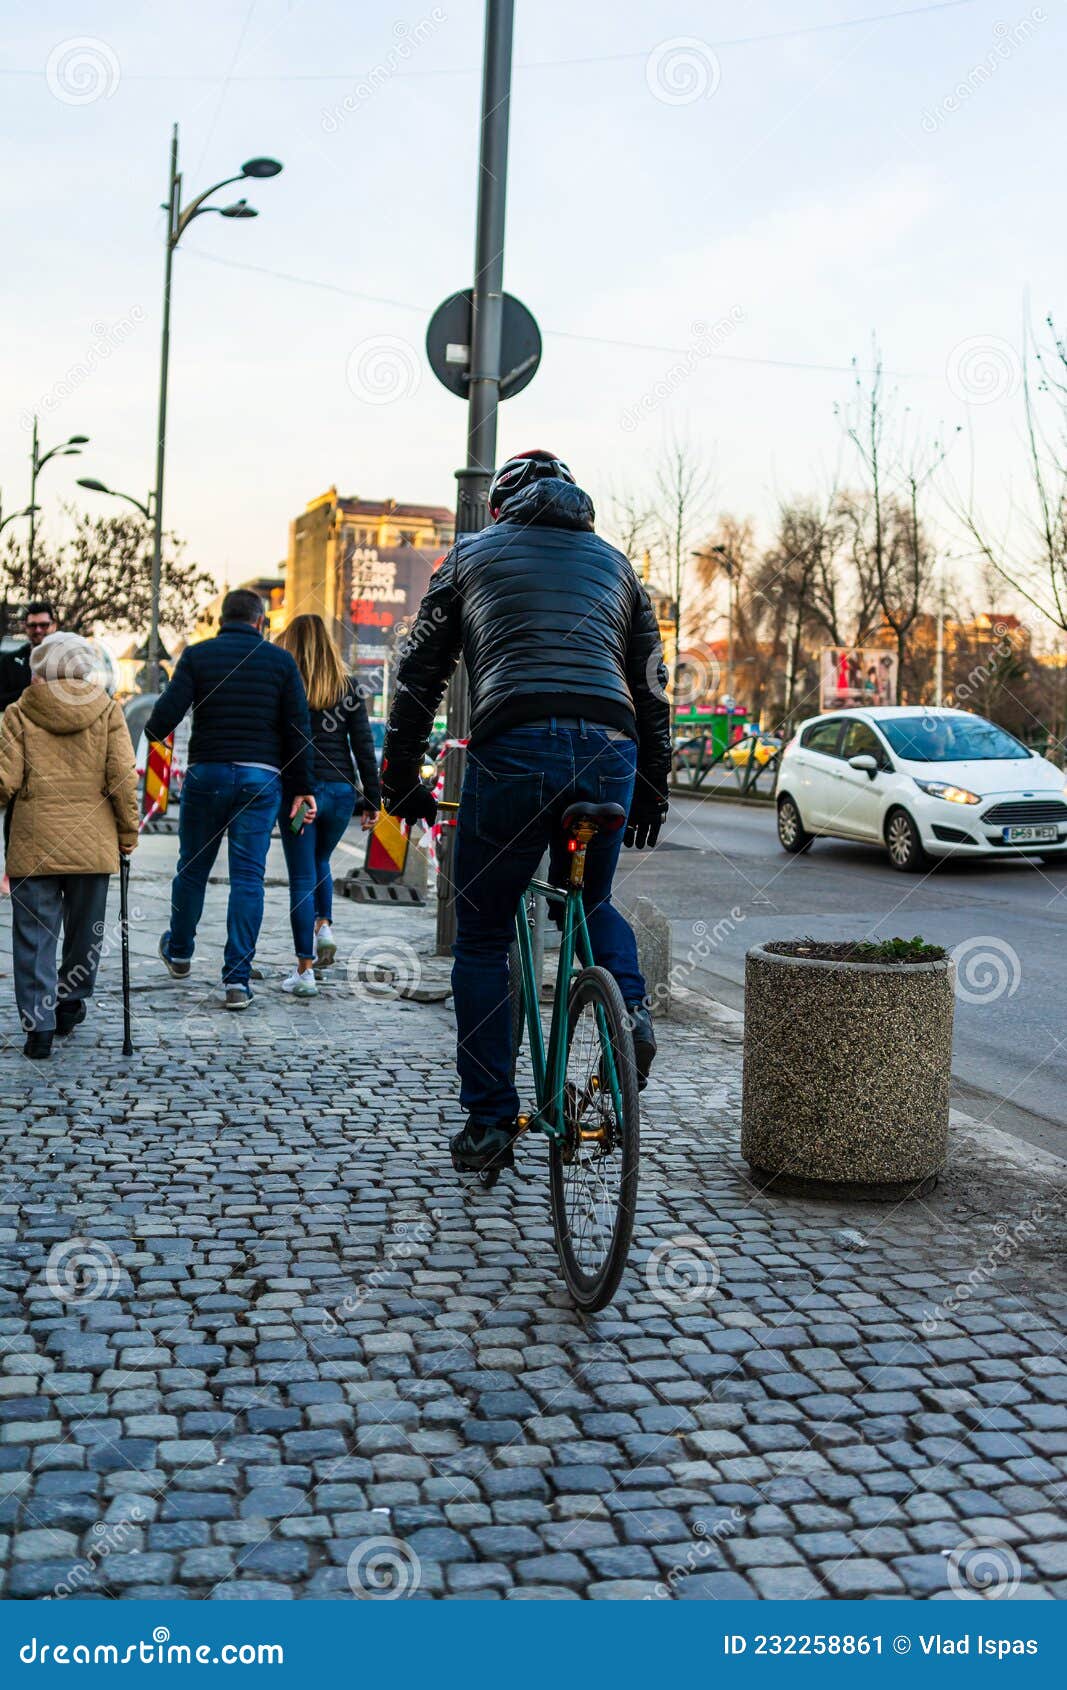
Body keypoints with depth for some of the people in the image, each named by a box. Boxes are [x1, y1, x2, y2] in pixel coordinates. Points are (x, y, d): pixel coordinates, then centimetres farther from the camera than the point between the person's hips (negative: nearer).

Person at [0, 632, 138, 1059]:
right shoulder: (107, 711, 1)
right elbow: (123, 777, -4)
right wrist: (128, 833, 5)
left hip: (34, 842, -1)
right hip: (92, 842, 1)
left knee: (35, 934, 4)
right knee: (84, 929, 18)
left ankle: (38, 1025, 1)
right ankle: (70, 1004, 32)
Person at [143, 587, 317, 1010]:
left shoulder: (197, 655, 1)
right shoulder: (281, 661, 4)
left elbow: (169, 710, -8)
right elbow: (299, 728, 0)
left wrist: (152, 731, 15)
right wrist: (302, 786, 4)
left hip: (206, 773, 0)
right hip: (261, 777, 0)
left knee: (193, 866, 16)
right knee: (248, 875, 0)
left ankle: (179, 951, 36)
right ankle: (237, 978, -5)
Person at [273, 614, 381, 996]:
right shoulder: (347, 687, 4)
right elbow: (364, 746, 2)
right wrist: (372, 799, 6)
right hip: (340, 791, 3)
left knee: (302, 876, 3)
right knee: (320, 862, 28)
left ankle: (304, 970, 2)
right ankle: (324, 926, 10)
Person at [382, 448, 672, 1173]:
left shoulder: (474, 552, 21)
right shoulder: (614, 562, 27)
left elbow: (420, 672, 17)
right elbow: (652, 686, 24)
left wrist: (401, 779, 22)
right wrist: (653, 793, 31)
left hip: (512, 751, -3)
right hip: (610, 753, 3)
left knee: (482, 941, 12)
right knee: (591, 903, 29)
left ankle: (490, 1124, 13)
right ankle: (632, 1011, 0)